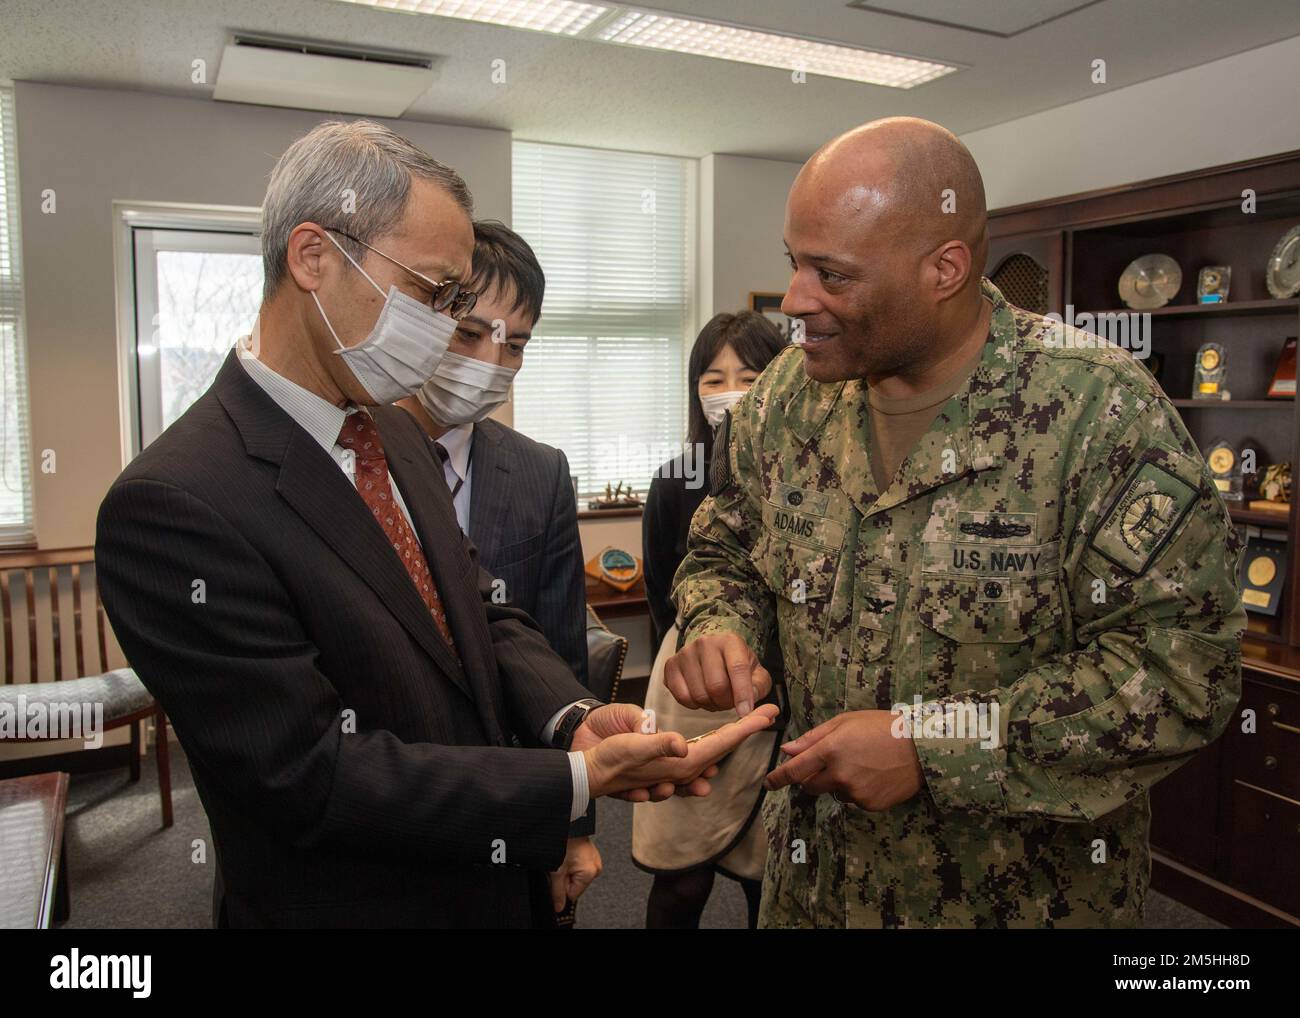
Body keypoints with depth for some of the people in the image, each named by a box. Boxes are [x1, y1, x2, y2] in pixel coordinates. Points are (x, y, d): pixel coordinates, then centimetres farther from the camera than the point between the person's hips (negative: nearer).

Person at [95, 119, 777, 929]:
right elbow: (312, 773, -24)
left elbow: (484, 614, 5)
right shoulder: (174, 504, -24)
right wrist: (579, 780, -25)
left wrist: (575, 718, -13)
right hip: (356, 901, -6)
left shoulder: (400, 440, 1)